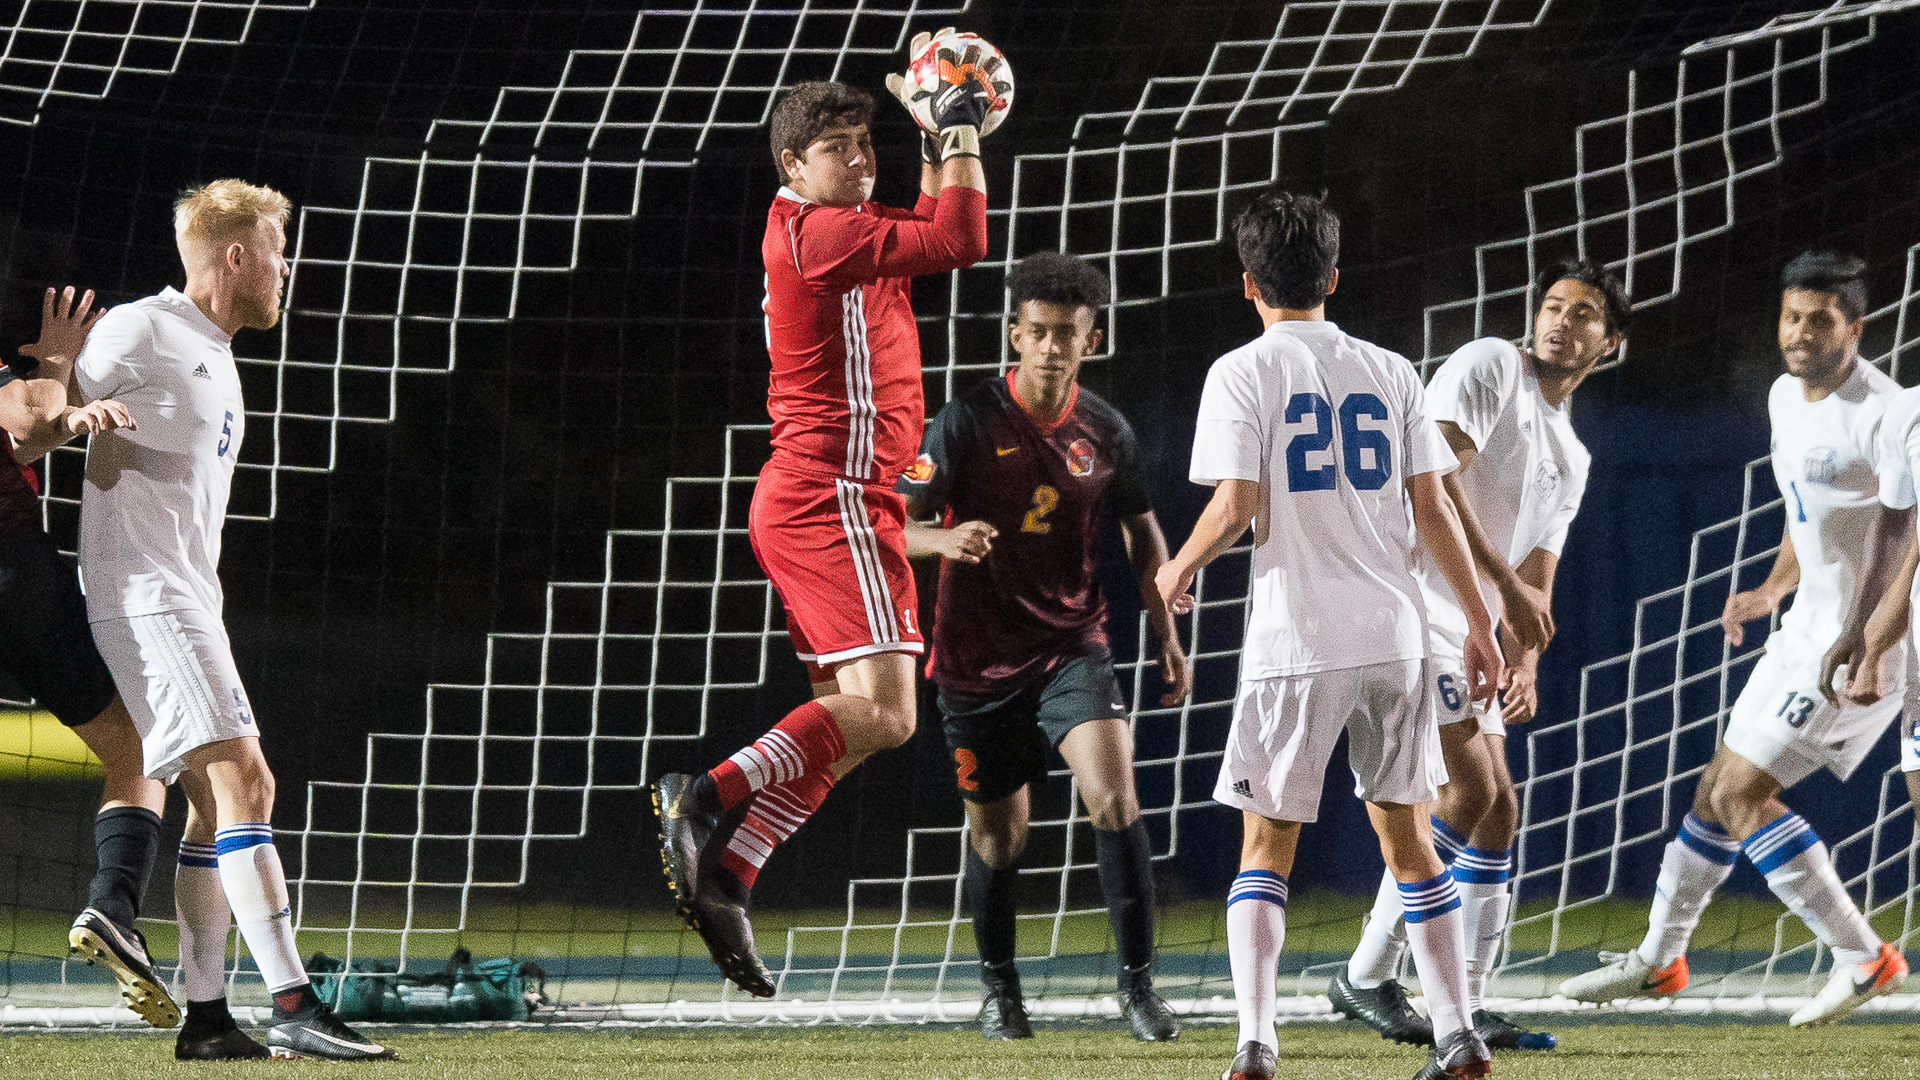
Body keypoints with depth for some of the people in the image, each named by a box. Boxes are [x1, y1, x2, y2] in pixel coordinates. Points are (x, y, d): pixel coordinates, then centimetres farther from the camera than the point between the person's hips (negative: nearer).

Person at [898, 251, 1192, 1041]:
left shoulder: (1105, 433, 0)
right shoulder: (968, 423, -10)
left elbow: (1141, 531, 15)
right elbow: (897, 525, -13)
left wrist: (1168, 638, 12)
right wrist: (945, 539, -36)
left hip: (1072, 643, 1)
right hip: (979, 654, -1)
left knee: (1113, 793, -20)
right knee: (998, 833, 8)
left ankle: (1137, 982, -14)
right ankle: (998, 989, 31)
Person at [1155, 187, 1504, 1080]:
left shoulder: (1242, 372, -3)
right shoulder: (1389, 372, 8)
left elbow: (1236, 504, -10)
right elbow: (1433, 510, 6)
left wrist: (1179, 570, 9)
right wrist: (1479, 623, 13)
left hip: (1294, 642, -3)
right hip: (1394, 636, 3)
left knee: (1266, 845, 4)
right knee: (1405, 836, 13)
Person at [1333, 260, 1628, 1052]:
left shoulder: (1570, 458, 22)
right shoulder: (1489, 366, -3)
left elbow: (1537, 580, 18)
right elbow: (1434, 477, -16)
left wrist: (1525, 663, -2)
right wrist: (1506, 582, -19)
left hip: (1473, 626, 9)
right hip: (1408, 598, -9)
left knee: (1498, 805, 6)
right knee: (1469, 787, -15)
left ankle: (1467, 1008, 10)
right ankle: (1368, 977, -8)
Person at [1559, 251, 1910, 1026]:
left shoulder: (1878, 415, -21)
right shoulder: (1787, 396, 9)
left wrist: (1868, 641, -28)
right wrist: (1773, 591, 18)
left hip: (1865, 641, -9)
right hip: (1812, 626, 9)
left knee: (1740, 795, -11)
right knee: (1718, 787, 15)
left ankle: (1863, 958, -4)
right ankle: (1658, 960, 31)